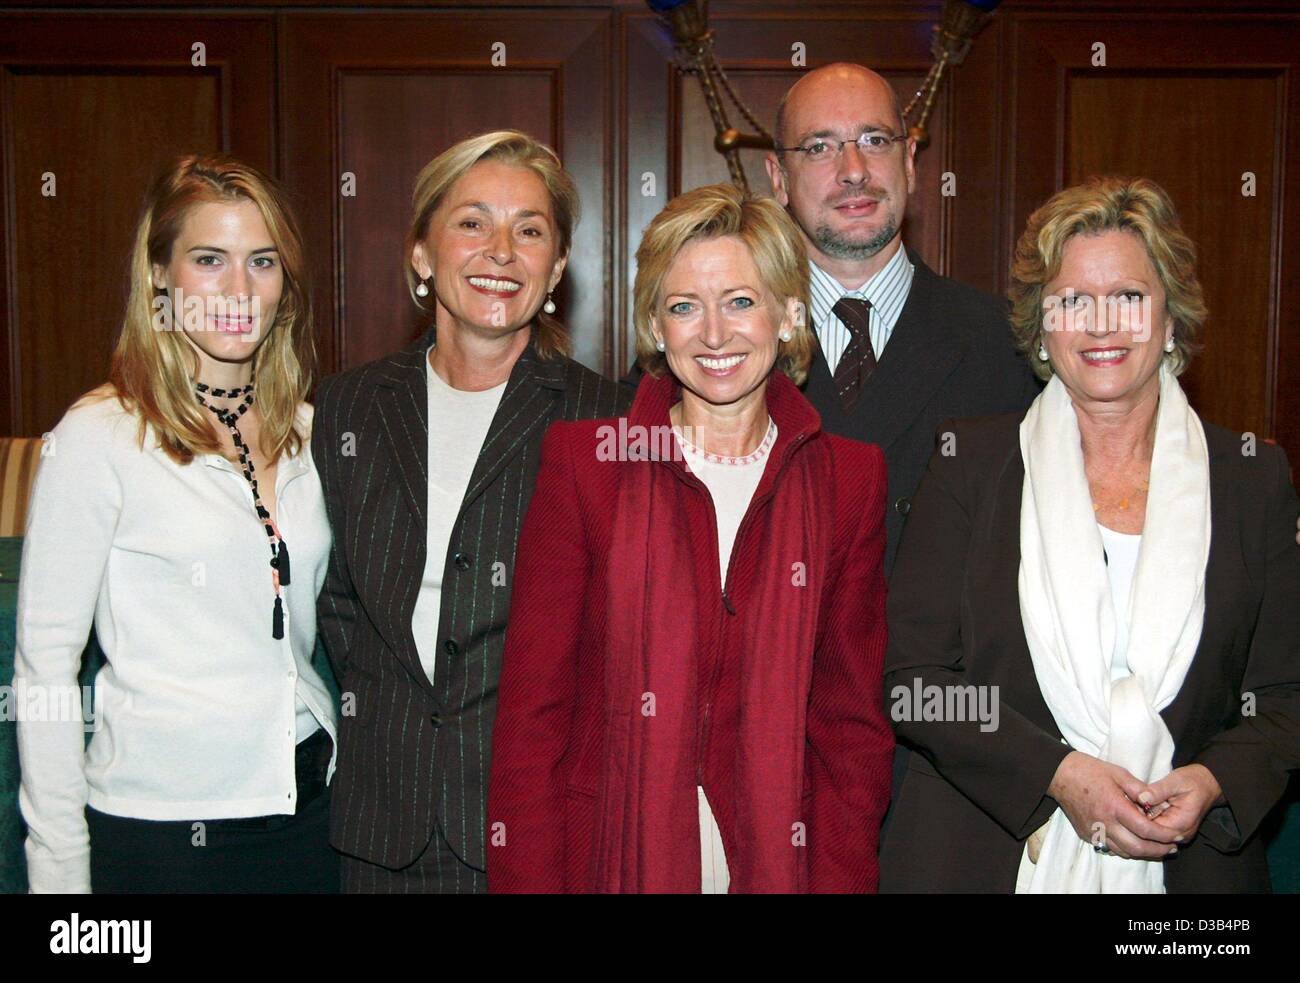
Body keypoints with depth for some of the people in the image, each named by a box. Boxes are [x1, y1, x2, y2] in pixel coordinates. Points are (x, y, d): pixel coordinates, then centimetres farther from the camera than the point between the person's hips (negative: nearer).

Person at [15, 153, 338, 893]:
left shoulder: (310, 434, 5)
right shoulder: (99, 437, -10)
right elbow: (44, 666, -8)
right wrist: (58, 867, -9)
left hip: (310, 807, 5)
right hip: (159, 824, -4)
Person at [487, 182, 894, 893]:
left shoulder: (850, 478, 0)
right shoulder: (582, 460, -4)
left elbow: (851, 720, 1)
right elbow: (532, 708, -5)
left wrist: (841, 878, -8)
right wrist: (529, 879, -10)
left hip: (777, 858, 1)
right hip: (604, 858, -1)